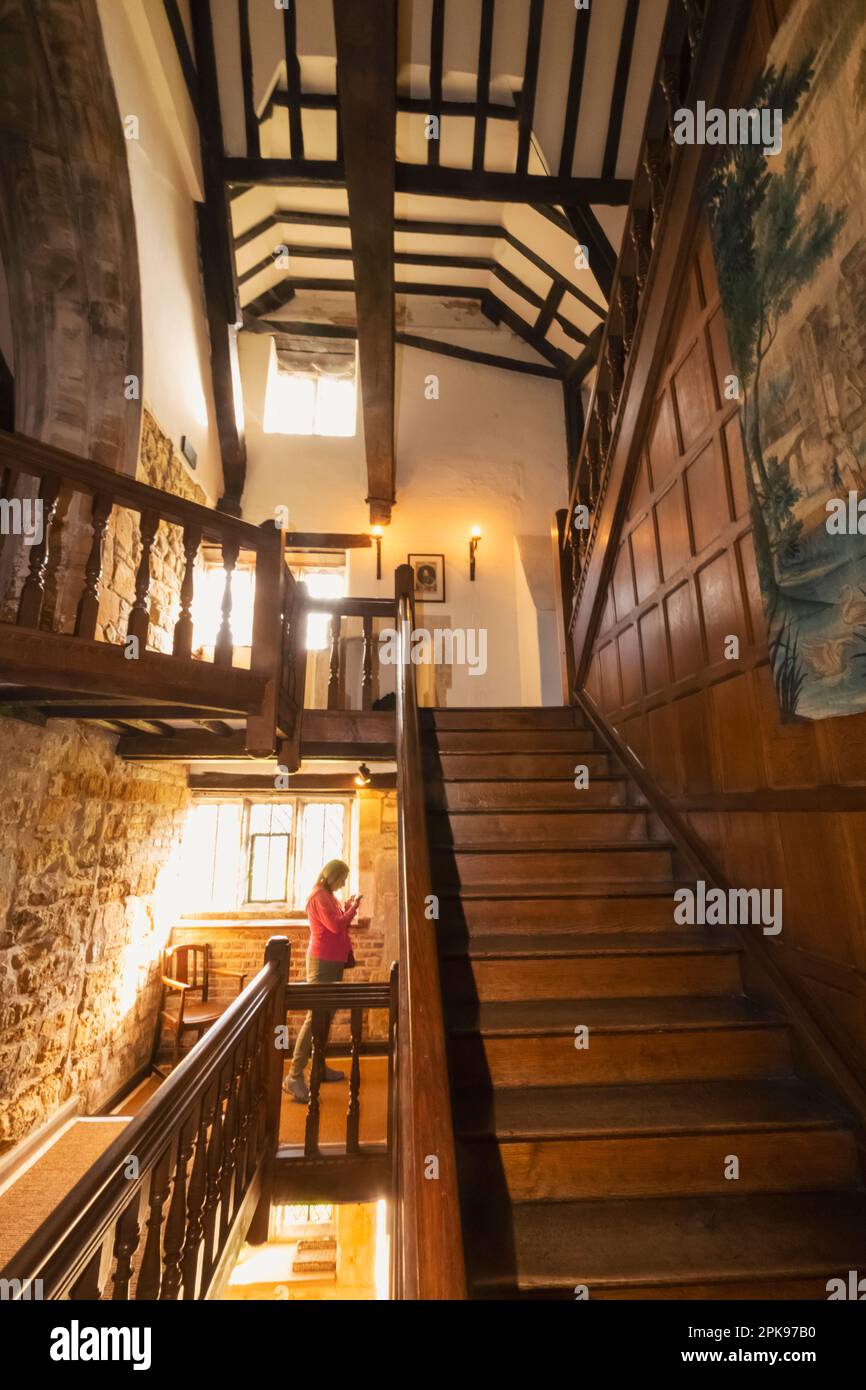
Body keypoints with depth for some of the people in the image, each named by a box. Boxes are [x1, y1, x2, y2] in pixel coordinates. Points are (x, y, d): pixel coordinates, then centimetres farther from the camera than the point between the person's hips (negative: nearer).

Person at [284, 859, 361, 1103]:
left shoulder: (328, 896, 15)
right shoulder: (319, 896, -15)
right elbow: (335, 926, -22)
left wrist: (348, 909, 6)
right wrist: (352, 908, -10)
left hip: (333, 961, 10)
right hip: (322, 961, -10)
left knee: (326, 1015, 14)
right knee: (314, 1016, -10)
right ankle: (294, 1077, -7)